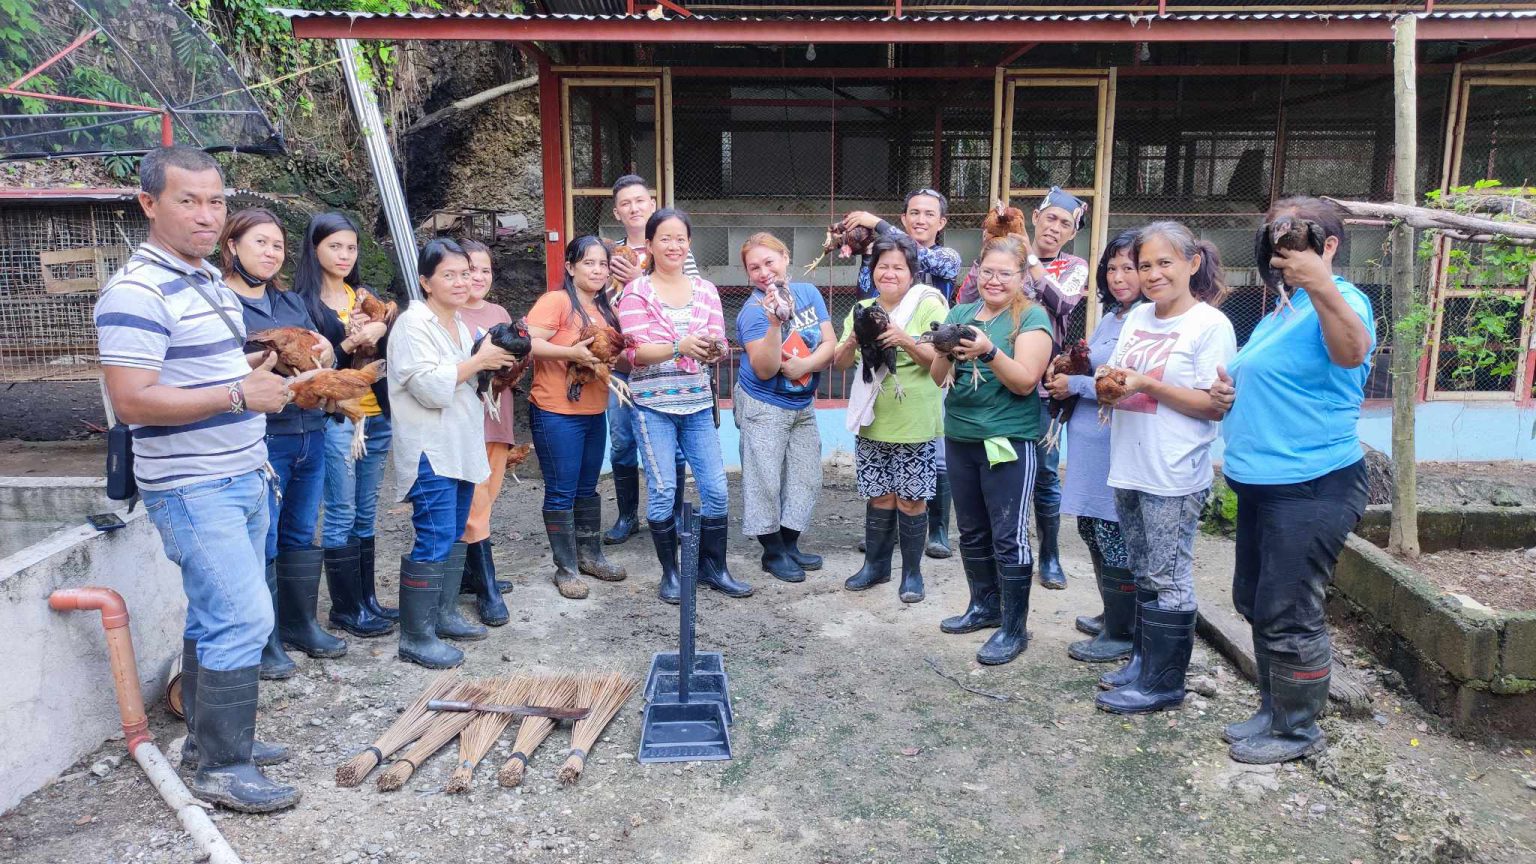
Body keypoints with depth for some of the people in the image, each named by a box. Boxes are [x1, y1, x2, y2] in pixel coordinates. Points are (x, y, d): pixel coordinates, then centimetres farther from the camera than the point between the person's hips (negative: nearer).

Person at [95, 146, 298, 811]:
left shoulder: (210, 280, 13)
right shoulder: (137, 292, -17)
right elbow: (132, 401, -24)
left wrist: (250, 366, 7)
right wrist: (237, 395, -23)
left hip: (242, 477, 9)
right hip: (193, 489, -9)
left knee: (216, 615, 16)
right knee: (243, 618, -9)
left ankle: (208, 736, 29)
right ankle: (221, 769, 4)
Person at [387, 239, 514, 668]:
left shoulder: (459, 324, 15)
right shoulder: (414, 324, -12)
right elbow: (430, 387, -23)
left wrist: (493, 365, 8)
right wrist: (478, 361, -17)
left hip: (463, 447, 9)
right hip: (431, 451, -9)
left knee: (455, 536, 15)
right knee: (434, 542, -9)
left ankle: (444, 615, 27)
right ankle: (415, 637, -1)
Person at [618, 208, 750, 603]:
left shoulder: (705, 290, 9)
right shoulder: (637, 293, -1)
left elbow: (719, 343, 4)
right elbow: (636, 352, -11)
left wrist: (715, 349, -21)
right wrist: (680, 347, -28)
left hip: (698, 402, 3)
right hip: (653, 403, -3)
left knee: (715, 487, 2)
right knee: (663, 489, -2)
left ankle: (713, 567, 20)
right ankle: (670, 572, 16)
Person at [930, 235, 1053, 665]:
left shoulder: (1032, 317, -5)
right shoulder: (960, 314, 10)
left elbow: (1026, 381, -14)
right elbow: (938, 377, 5)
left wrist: (989, 351, -29)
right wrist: (946, 352, -16)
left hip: (1008, 440, -6)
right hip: (960, 437, 6)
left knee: (1007, 536, -4)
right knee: (972, 530, 15)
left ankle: (1014, 627, 7)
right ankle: (984, 606, 31)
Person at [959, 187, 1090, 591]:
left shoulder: (1074, 267, 7)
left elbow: (1061, 303, -15)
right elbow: (966, 302, -4)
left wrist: (1028, 256, -18)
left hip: (1043, 386, 0)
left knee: (1044, 472, 5)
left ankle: (1050, 556, 20)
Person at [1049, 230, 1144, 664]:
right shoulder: (1110, 316, 14)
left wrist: (1076, 385, -13)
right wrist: (1072, 368, 4)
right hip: (1090, 442, 9)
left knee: (1115, 537, 0)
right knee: (1092, 530, 17)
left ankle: (1121, 634, 14)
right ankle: (1113, 615, 33)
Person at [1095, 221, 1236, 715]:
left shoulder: (1210, 325, -9)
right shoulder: (1137, 317, 11)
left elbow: (1214, 406, -14)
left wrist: (1147, 385, -19)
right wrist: (1111, 383, -8)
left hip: (1174, 478, -7)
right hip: (1128, 469, 7)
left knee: (1168, 579, 1)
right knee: (1144, 573, 17)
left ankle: (1163, 683, 11)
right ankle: (1143, 660, 29)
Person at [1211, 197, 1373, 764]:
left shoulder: (1341, 300, -13)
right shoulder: (1281, 312, 17)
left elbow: (1352, 352, -37)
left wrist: (1319, 282, -51)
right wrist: (1226, 390, 8)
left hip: (1311, 485, -10)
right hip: (1261, 481, 10)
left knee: (1287, 615, -1)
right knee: (1256, 605, 18)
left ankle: (1297, 730, 17)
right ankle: (1273, 711, 34)